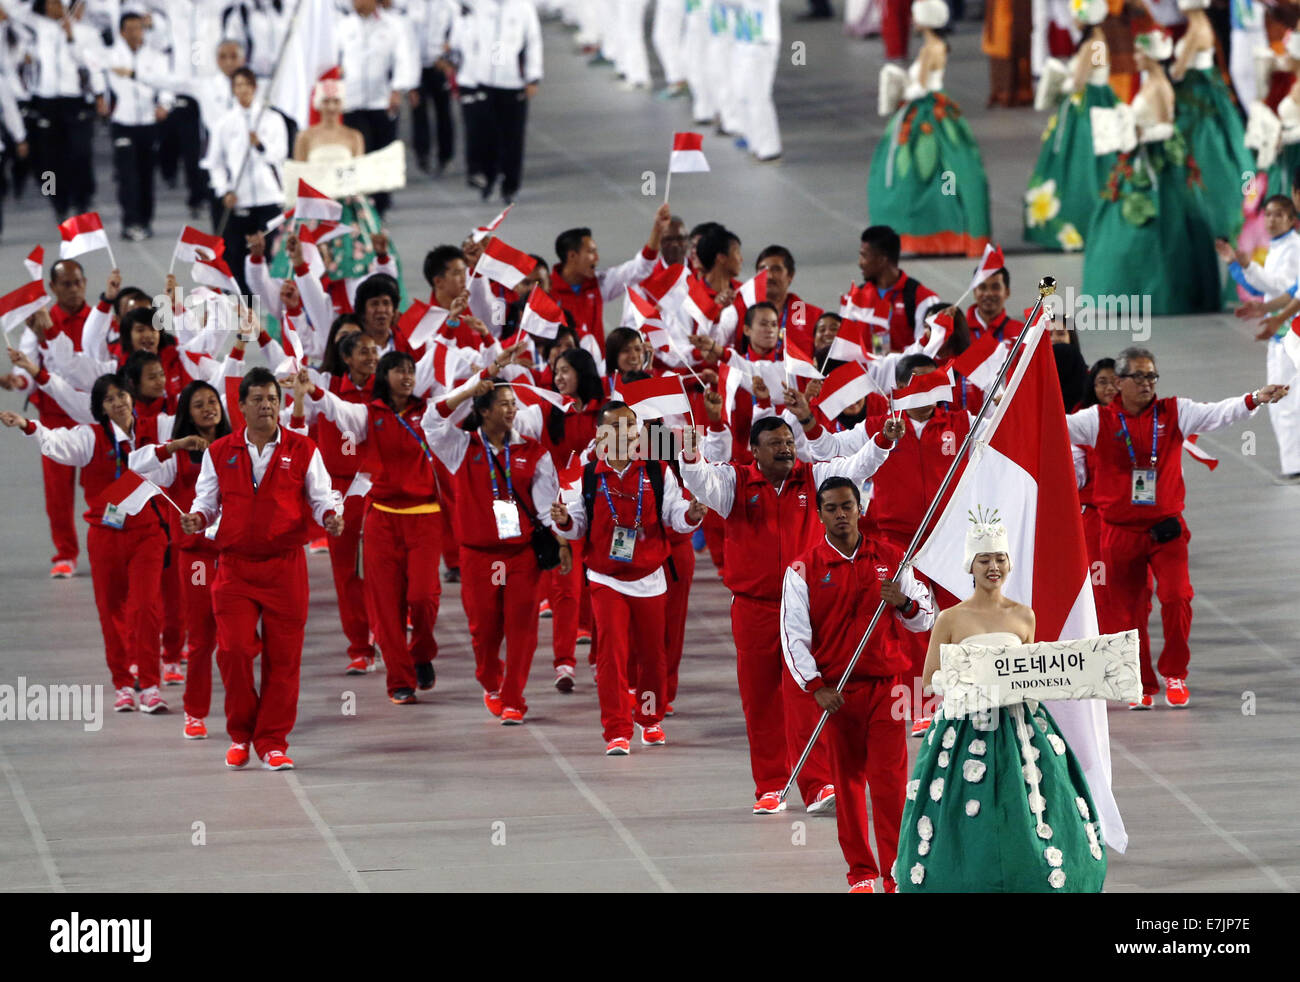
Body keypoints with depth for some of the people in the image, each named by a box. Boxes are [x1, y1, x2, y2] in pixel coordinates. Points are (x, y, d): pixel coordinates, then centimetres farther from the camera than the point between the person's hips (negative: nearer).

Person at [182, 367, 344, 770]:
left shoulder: (302, 451, 6)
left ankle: (272, 742, 10)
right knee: (234, 649, -9)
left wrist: (331, 517, -17)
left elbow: (321, 497, 5)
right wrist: (197, 519, -10)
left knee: (283, 657, 0)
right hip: (235, 566, 0)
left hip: (285, 566, 0)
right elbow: (208, 500, 12)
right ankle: (241, 734, 10)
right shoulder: (220, 453, 9)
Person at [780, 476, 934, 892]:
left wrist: (904, 603, -11)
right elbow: (793, 635, -3)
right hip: (837, 691, 0)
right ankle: (860, 873, 13)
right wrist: (816, 686, -13)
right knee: (847, 781, 4)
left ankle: (897, 873, -5)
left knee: (890, 778, -8)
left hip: (886, 685, 0)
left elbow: (925, 619, 11)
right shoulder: (804, 570, 1)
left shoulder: (890, 559, 7)